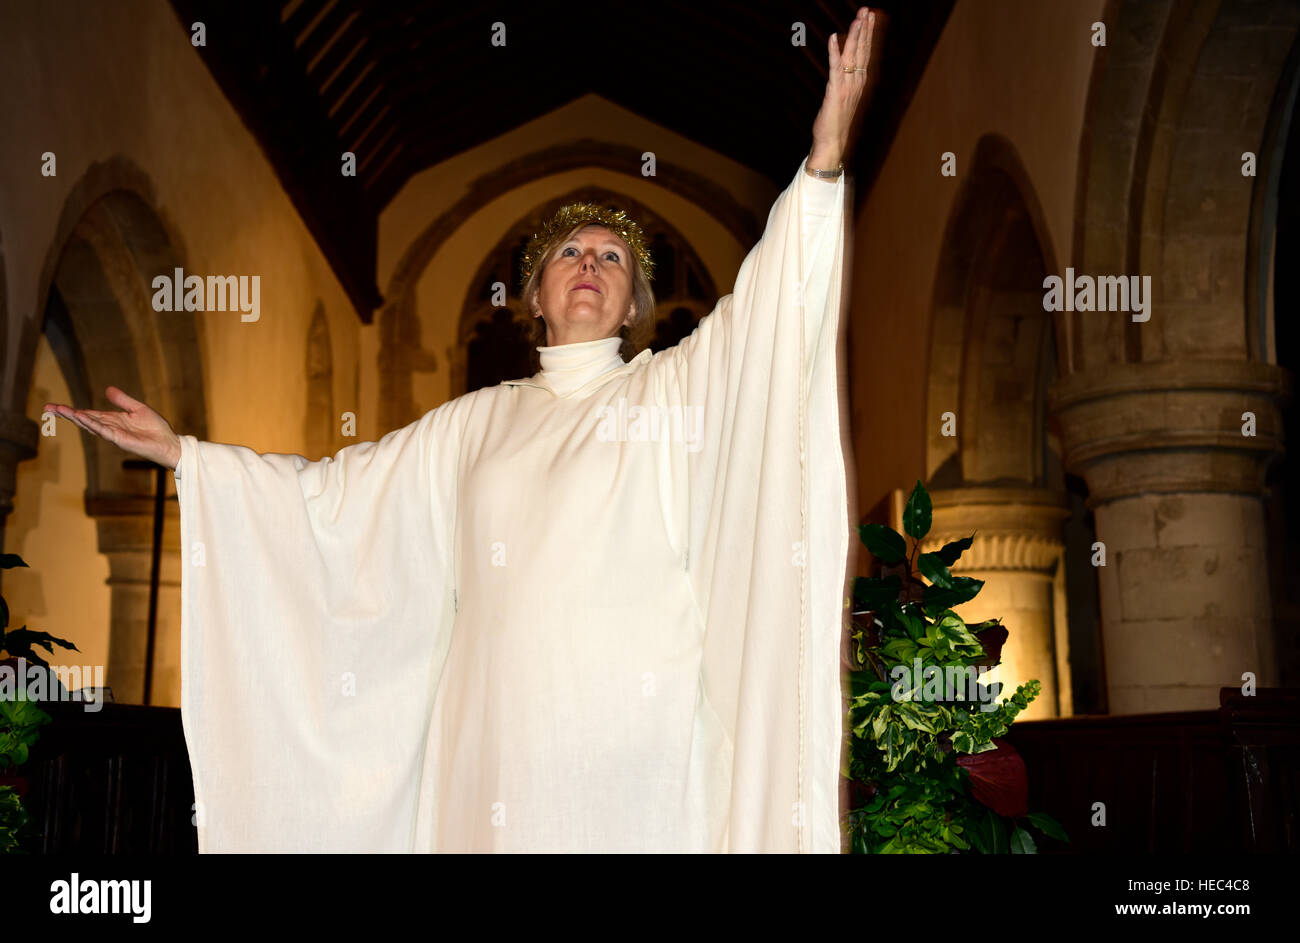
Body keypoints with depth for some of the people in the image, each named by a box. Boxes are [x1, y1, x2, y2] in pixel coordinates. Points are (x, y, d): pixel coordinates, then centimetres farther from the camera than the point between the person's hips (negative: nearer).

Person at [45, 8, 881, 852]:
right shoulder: (475, 423, 17)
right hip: (499, 735, 3)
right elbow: (333, 489, 22)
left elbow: (766, 307, -6)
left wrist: (824, 159, -20)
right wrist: (183, 452, 20)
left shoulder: (675, 389, 9)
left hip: (639, 733, -2)